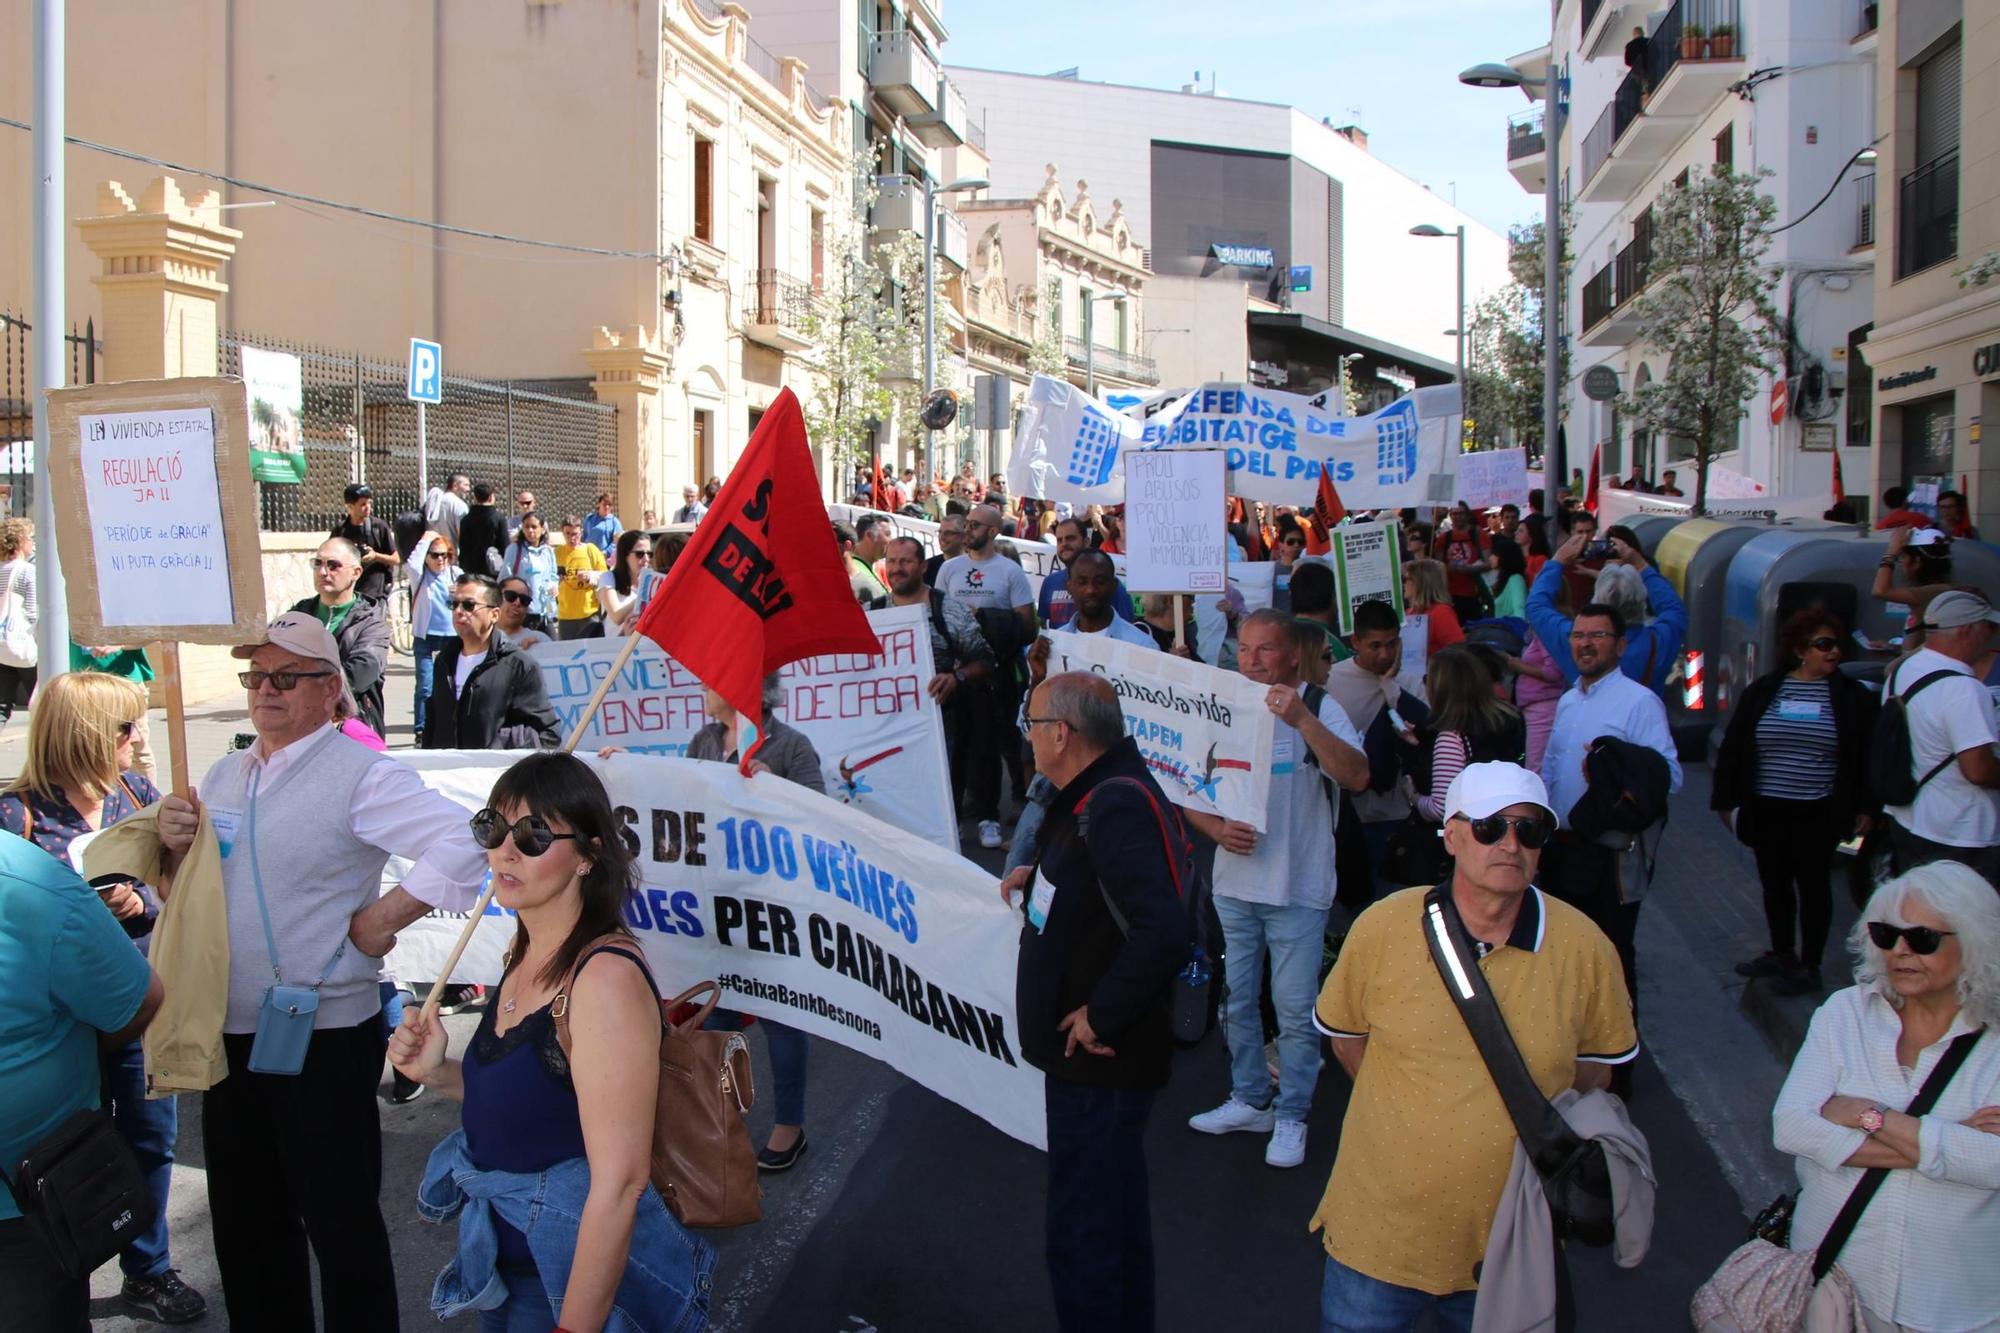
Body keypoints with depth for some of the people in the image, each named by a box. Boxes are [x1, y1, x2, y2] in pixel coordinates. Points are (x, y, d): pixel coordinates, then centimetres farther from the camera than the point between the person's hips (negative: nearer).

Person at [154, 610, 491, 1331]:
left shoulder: (359, 774, -12)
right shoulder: (223, 776, 11)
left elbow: (462, 845, -25)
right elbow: (184, 895, 18)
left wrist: (381, 919, -20)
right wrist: (174, 849, -2)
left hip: (324, 1035, -7)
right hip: (230, 1032, 7)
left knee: (339, 1218, 4)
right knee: (245, 1218, 19)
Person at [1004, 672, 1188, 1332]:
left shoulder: (1116, 806, -25)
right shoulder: (1101, 795, 7)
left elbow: (1161, 932, -35)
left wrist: (1100, 1017, -25)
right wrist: (1038, 879, 8)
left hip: (1099, 1061, -11)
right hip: (1098, 1056, 11)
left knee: (1081, 1237, -1)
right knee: (1115, 1218, 26)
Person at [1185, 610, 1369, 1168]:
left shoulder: (1319, 709, -10)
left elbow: (1357, 777, -26)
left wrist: (1302, 718, -35)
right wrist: (1217, 829, -13)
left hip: (1298, 889, -5)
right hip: (1234, 885, 5)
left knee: (1295, 1009, 0)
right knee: (1238, 1001, 16)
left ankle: (1292, 1117, 16)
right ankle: (1249, 1100, 32)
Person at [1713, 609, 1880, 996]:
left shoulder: (1852, 697, -2)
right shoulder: (1764, 690, 2)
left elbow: (1866, 757, 1)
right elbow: (1733, 747, 5)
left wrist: (1863, 808, -3)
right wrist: (1726, 798, 4)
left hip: (1818, 814, -2)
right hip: (1766, 810, 3)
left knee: (1813, 886, 5)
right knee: (1774, 884, 13)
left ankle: (1809, 967, 15)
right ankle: (1781, 954, 29)